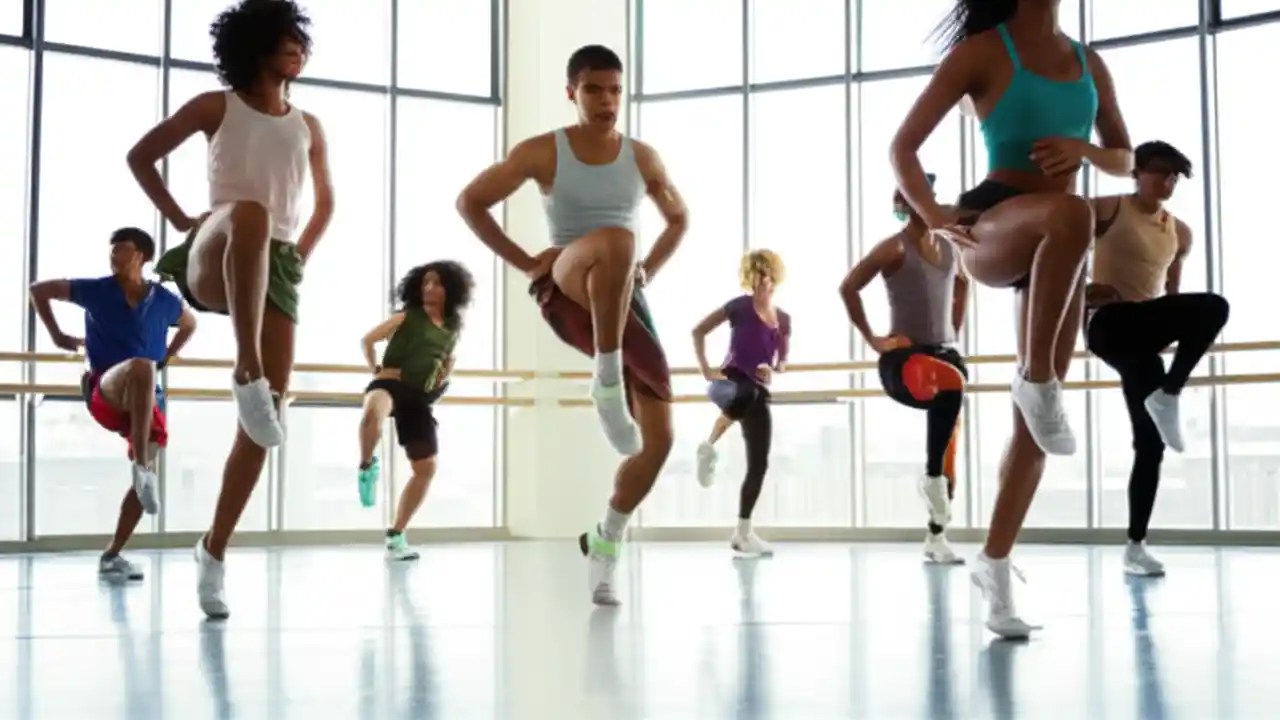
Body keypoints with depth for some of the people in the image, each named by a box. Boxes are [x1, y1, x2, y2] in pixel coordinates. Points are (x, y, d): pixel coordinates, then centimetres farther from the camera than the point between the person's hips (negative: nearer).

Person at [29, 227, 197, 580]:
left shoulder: (165, 301, 3)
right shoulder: (96, 291, -1)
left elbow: (189, 324, 25)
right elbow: (39, 290, 11)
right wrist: (57, 336, 9)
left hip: (146, 398, 4)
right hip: (104, 391, -3)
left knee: (146, 475, -7)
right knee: (141, 367, -38)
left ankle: (111, 556, 8)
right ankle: (141, 469, -42)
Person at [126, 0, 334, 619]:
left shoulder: (308, 126, 18)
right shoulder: (217, 106, 8)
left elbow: (326, 202, 31)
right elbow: (140, 157, 12)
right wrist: (180, 219, 3)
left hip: (275, 269, 4)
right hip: (214, 259, -4)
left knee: (266, 416, -8)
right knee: (249, 213, -43)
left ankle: (213, 550, 2)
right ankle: (247, 373, -48)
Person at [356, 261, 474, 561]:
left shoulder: (453, 328, 12)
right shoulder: (407, 317, -3)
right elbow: (367, 340, -4)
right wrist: (376, 370, -1)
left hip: (420, 398, 6)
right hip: (392, 384, -6)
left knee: (427, 467, 4)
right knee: (373, 412, -46)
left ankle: (396, 536, 14)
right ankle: (367, 468, -21)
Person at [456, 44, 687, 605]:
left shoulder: (642, 158, 9)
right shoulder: (542, 152, 0)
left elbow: (678, 219, 25)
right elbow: (469, 202, 5)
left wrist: (647, 272, 9)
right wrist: (524, 262, -3)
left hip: (626, 302, 4)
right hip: (567, 295, -4)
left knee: (659, 439, -5)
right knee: (615, 239, -40)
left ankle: (605, 545, 16)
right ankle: (607, 383, -34)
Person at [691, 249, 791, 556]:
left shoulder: (783, 319, 13)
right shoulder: (740, 306, -2)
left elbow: (783, 361, 22)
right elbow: (699, 331, -1)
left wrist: (774, 370, -2)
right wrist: (706, 370, -8)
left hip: (759, 392, 6)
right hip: (730, 381, -5)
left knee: (759, 465, -1)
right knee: (745, 393, -45)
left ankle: (743, 533, 7)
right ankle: (709, 448, -21)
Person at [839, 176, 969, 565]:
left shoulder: (948, 248, 11)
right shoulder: (894, 248, -7)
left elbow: (962, 284, 32)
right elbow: (848, 287, -8)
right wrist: (873, 340, -7)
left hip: (944, 353, 7)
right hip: (904, 357, -7)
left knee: (950, 442, 4)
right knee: (952, 384, -38)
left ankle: (936, 537, 14)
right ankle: (931, 476, -24)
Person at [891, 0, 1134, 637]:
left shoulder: (1088, 64, 14)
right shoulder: (982, 52, 0)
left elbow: (1124, 158, 20)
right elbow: (903, 146, 0)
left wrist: (1085, 149, -2)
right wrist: (932, 216, -14)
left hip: (1059, 246, 6)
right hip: (992, 226, -5)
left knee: (1034, 420, 0)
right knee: (1072, 214, -42)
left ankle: (995, 563, 10)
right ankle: (1036, 378, -28)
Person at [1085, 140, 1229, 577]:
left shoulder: (1180, 233, 17)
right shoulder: (1108, 210, 0)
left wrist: (1173, 335, 8)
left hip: (1145, 333, 6)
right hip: (1110, 325, -6)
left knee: (1152, 443, -2)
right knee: (1213, 307, -26)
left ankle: (1136, 545, 4)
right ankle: (1167, 397, -17)